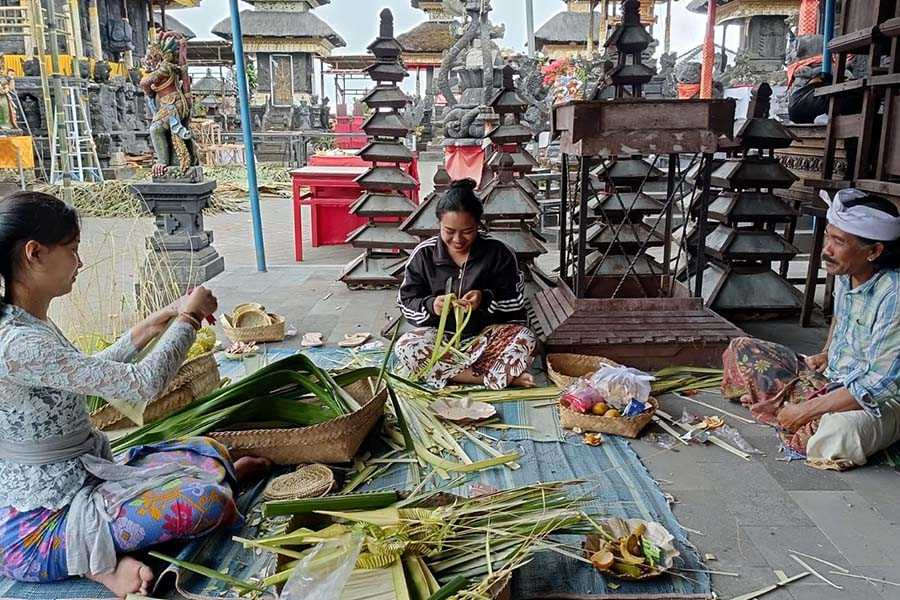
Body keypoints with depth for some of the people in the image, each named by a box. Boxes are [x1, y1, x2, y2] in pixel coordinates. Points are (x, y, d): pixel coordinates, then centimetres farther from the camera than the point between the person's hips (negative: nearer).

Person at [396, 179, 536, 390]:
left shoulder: (498, 252, -5)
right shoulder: (423, 254, -3)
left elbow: (515, 302, -4)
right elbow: (407, 303, -2)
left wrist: (486, 299, -25)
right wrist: (431, 306, -25)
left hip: (486, 335, -1)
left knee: (524, 339, -28)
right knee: (405, 348, -30)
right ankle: (504, 376, -28)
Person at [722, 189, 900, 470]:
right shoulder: (845, 272, -3)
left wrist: (807, 410, -25)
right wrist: (826, 353, 8)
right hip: (832, 377, 8)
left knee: (838, 434, -41)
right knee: (741, 349, 2)